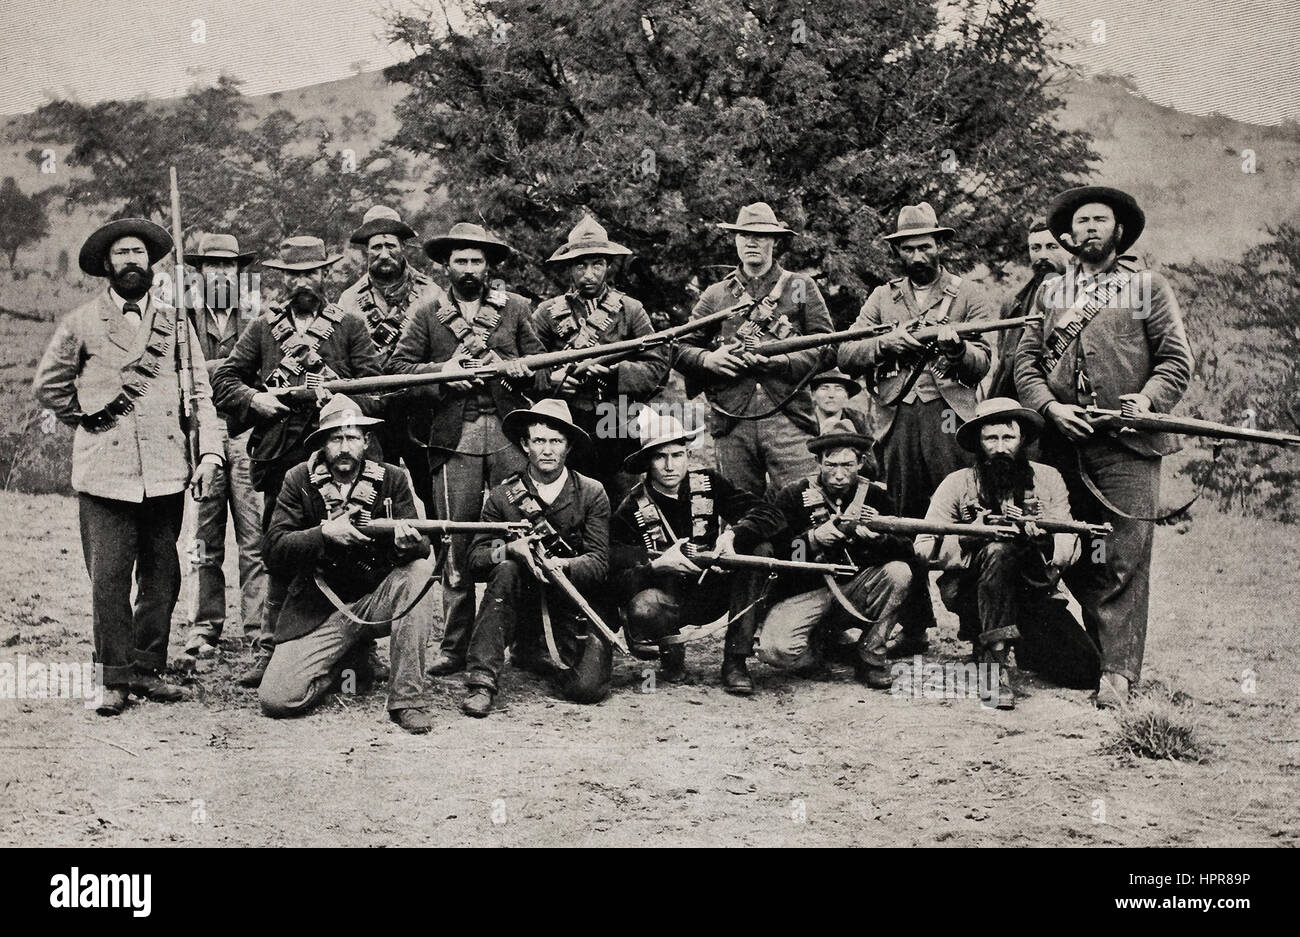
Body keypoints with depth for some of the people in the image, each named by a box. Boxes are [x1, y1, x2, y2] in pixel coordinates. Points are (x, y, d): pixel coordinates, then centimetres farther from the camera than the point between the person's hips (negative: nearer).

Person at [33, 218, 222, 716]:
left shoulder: (175, 321, 11)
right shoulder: (81, 323, 7)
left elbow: (200, 391, 8)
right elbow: (47, 385, 16)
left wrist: (209, 452, -2)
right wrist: (88, 419, 10)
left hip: (166, 469, 2)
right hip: (106, 471, -2)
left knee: (162, 576, 6)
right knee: (109, 577, -4)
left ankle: (148, 669, 17)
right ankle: (115, 678, 5)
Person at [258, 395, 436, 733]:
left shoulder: (391, 480, 0)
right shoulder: (299, 480, -1)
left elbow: (422, 549, -8)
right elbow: (274, 550, -9)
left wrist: (407, 544, -33)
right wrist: (325, 533, -26)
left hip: (376, 601, 0)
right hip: (317, 611, 0)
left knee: (419, 570, -31)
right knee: (276, 699, -18)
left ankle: (408, 699, -22)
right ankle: (348, 663, 15)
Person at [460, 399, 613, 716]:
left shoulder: (591, 493, -3)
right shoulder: (503, 495, 0)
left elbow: (599, 562, -10)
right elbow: (475, 561, -5)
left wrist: (564, 565, -31)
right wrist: (510, 549, -26)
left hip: (578, 602, -1)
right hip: (525, 599, 1)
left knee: (587, 688, -20)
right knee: (506, 569, -31)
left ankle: (555, 653, 18)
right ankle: (481, 679, -27)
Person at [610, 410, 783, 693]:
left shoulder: (707, 484, -2)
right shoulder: (632, 507, -6)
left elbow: (770, 514, -10)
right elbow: (609, 555, -17)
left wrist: (732, 535, -29)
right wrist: (657, 561, -30)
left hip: (713, 592, 3)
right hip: (669, 595, -3)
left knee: (759, 551, -22)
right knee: (643, 609, -37)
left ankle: (736, 660, -19)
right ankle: (671, 649, 2)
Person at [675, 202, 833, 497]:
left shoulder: (801, 287, 12)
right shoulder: (715, 295, 18)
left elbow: (826, 348, 4)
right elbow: (680, 350, 15)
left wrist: (779, 361, -10)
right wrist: (707, 358, -6)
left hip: (788, 417, -2)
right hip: (731, 421, 2)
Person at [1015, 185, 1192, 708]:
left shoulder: (1148, 287, 12)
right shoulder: (1049, 292, 18)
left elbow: (1177, 359, 6)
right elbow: (1025, 361, 11)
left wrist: (1150, 397, -13)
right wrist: (1050, 406, -6)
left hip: (1127, 444, -2)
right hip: (1065, 443, 3)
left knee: (1124, 559, -9)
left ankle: (1118, 670, -7)